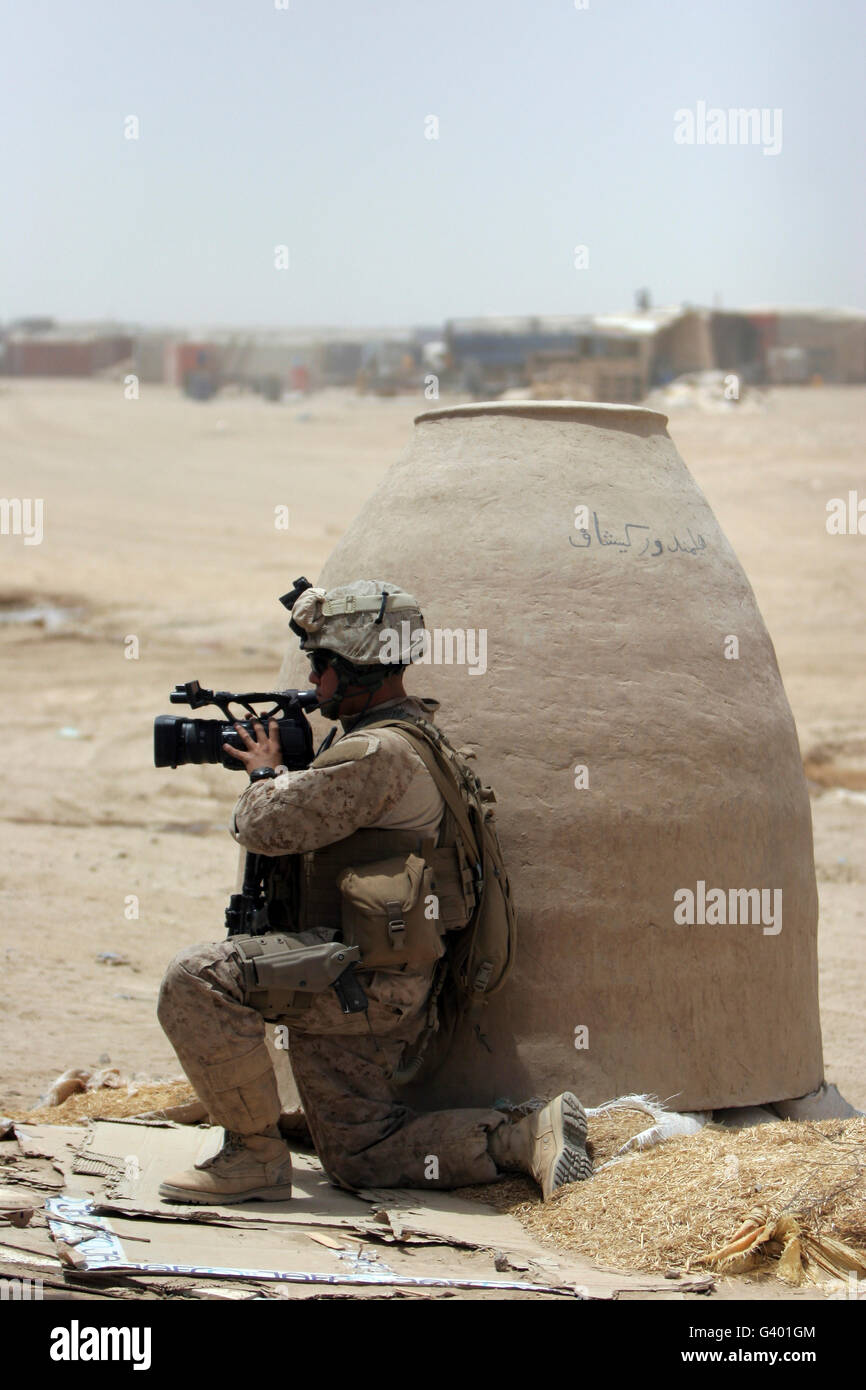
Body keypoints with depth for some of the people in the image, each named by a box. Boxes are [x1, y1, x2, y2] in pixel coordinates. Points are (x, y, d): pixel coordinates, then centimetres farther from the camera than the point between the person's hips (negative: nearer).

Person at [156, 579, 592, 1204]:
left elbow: (271, 826, -20)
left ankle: (255, 1154, -14)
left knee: (197, 979, -22)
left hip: (362, 982, -11)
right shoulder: (411, 733, 15)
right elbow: (314, 818, 30)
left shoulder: (376, 753, -19)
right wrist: (280, 774, 14)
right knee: (361, 1157, 15)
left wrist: (266, 774, 1)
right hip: (377, 990, 11)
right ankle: (530, 1135, 10)